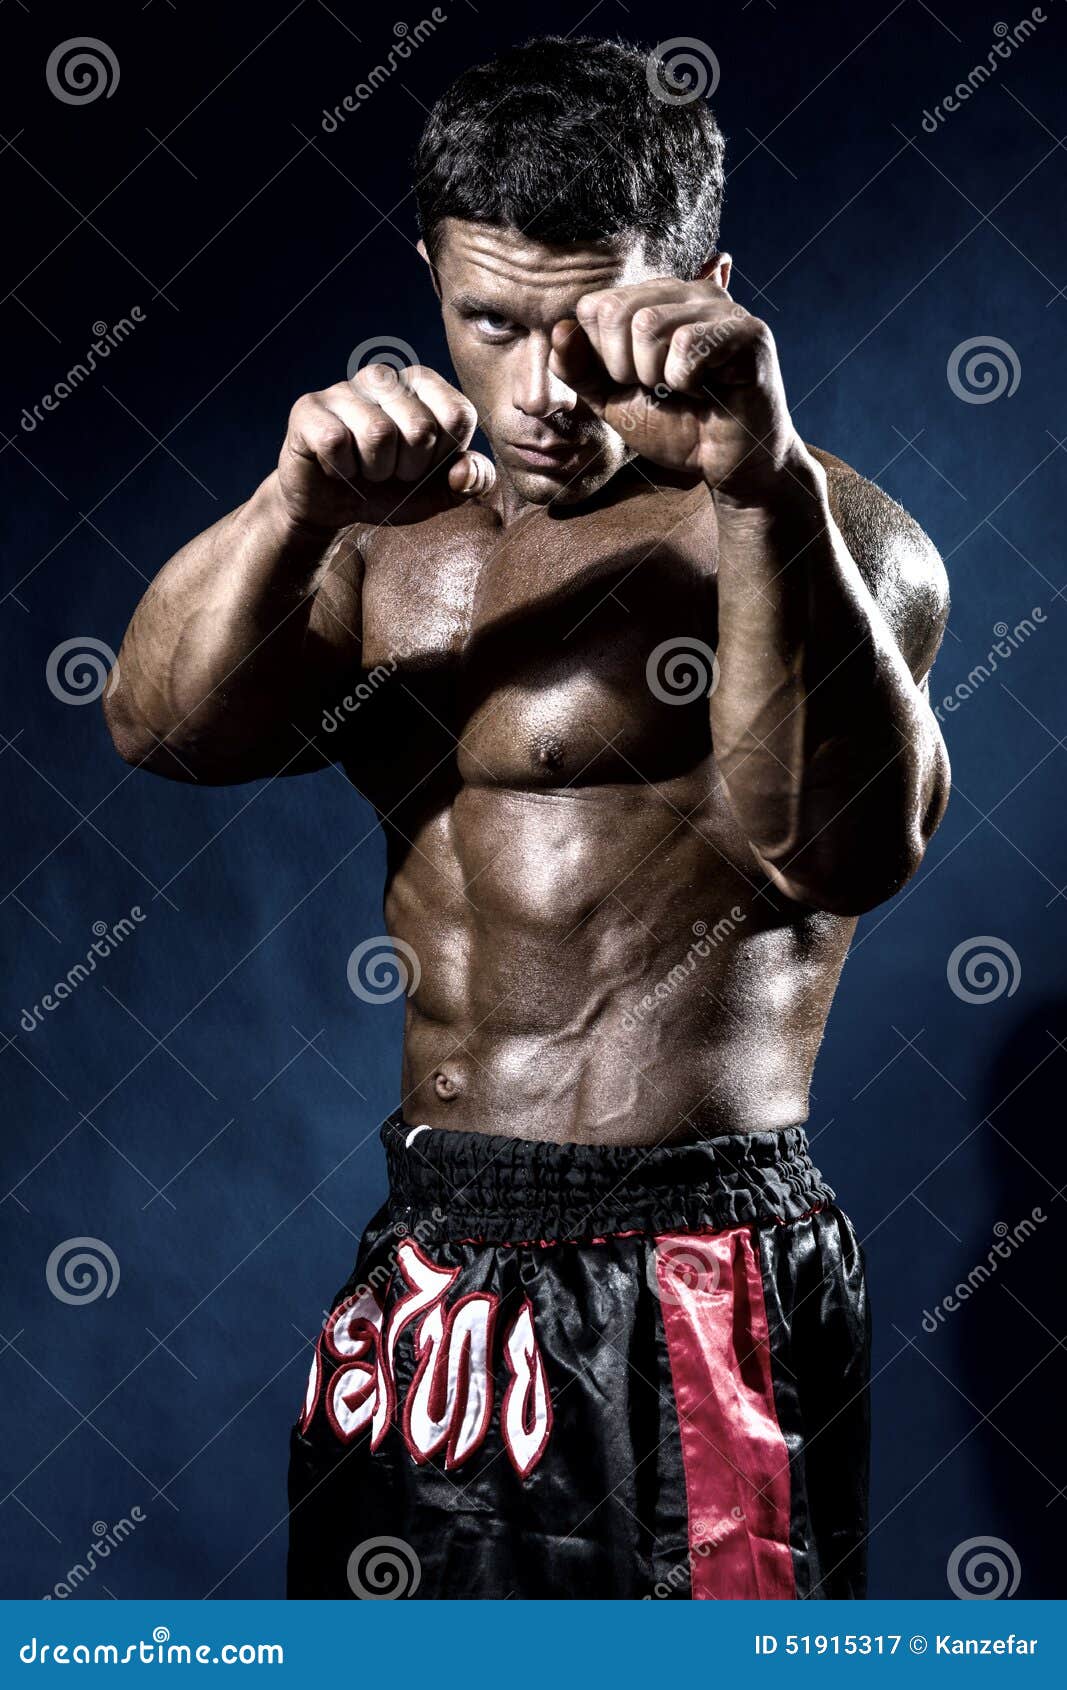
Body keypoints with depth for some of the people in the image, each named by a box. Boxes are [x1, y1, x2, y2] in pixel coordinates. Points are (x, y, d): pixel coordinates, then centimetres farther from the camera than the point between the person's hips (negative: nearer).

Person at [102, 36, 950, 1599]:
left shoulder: (819, 532, -9)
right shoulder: (407, 535, 11)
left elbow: (842, 850, -27)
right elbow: (166, 727, -2)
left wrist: (763, 484, -40)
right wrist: (300, 508, -20)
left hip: (692, 1291, -6)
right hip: (425, 1264, 6)